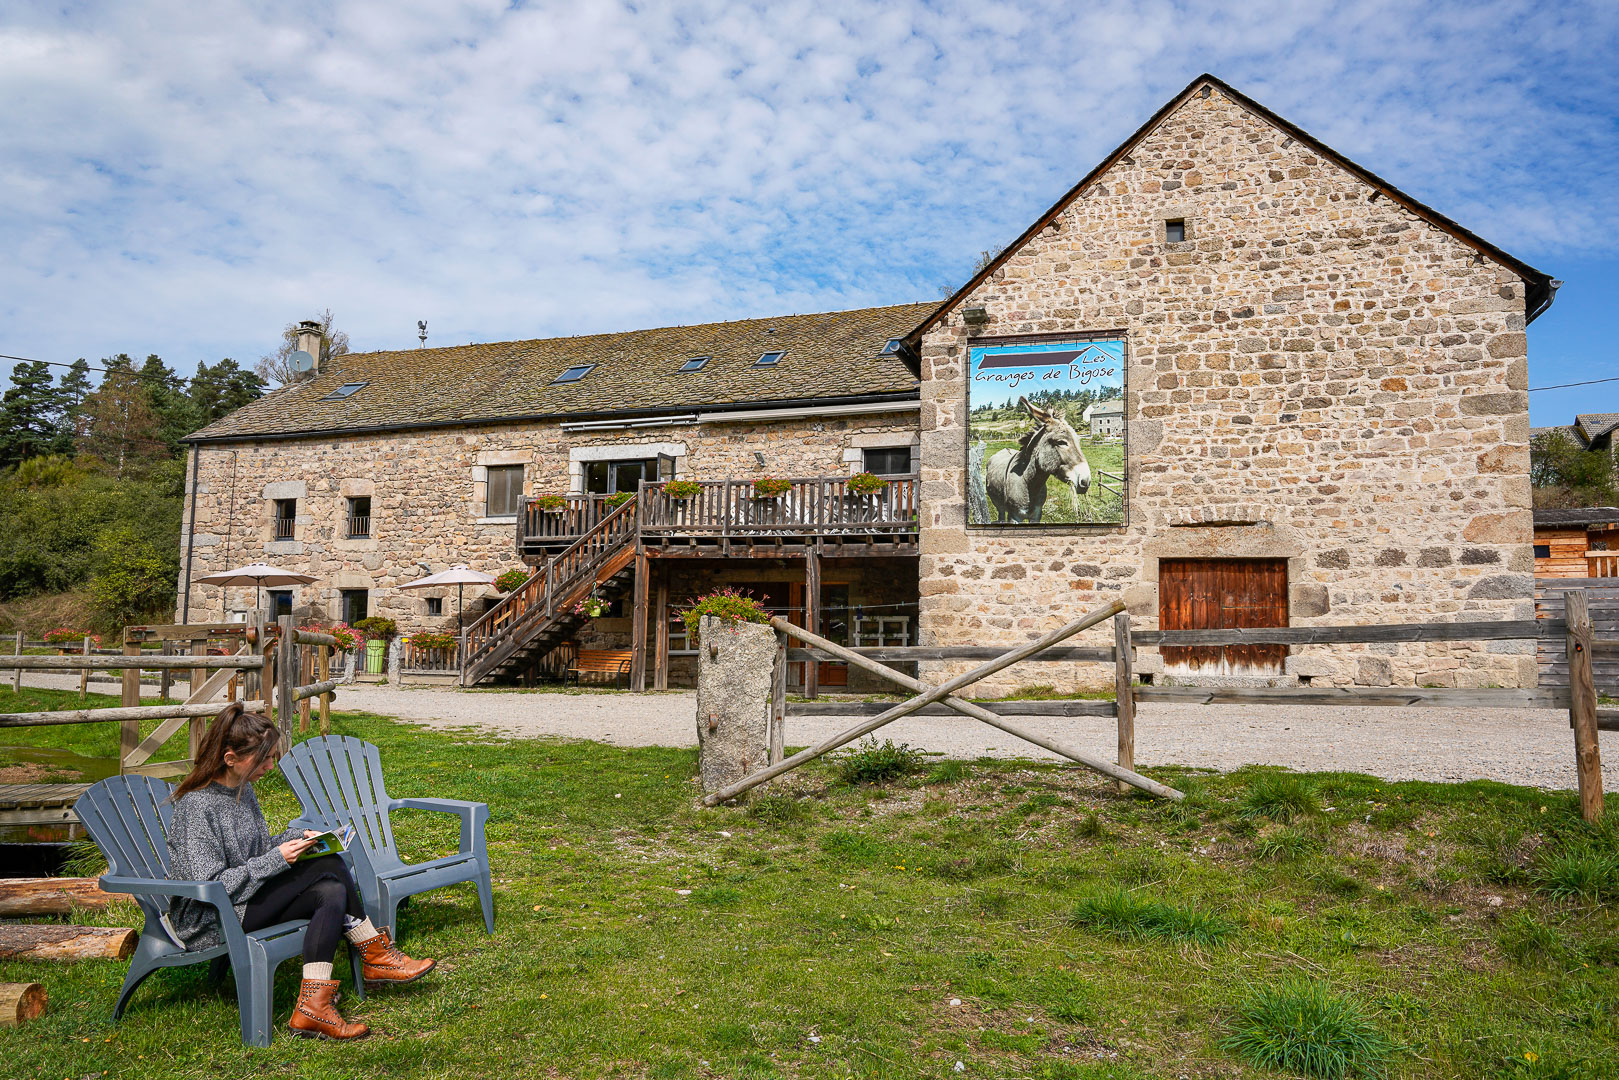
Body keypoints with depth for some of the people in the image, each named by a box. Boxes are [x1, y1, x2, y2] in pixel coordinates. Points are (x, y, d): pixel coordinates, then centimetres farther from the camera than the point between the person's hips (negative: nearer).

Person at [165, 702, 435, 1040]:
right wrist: (277, 859, -22)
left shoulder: (241, 788, 8)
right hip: (208, 923, -8)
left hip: (243, 898, 9)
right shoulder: (197, 806, -20)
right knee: (327, 865, -20)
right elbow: (210, 885, -23)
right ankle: (376, 956, -12)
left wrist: (296, 837, -2)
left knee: (331, 893, -18)